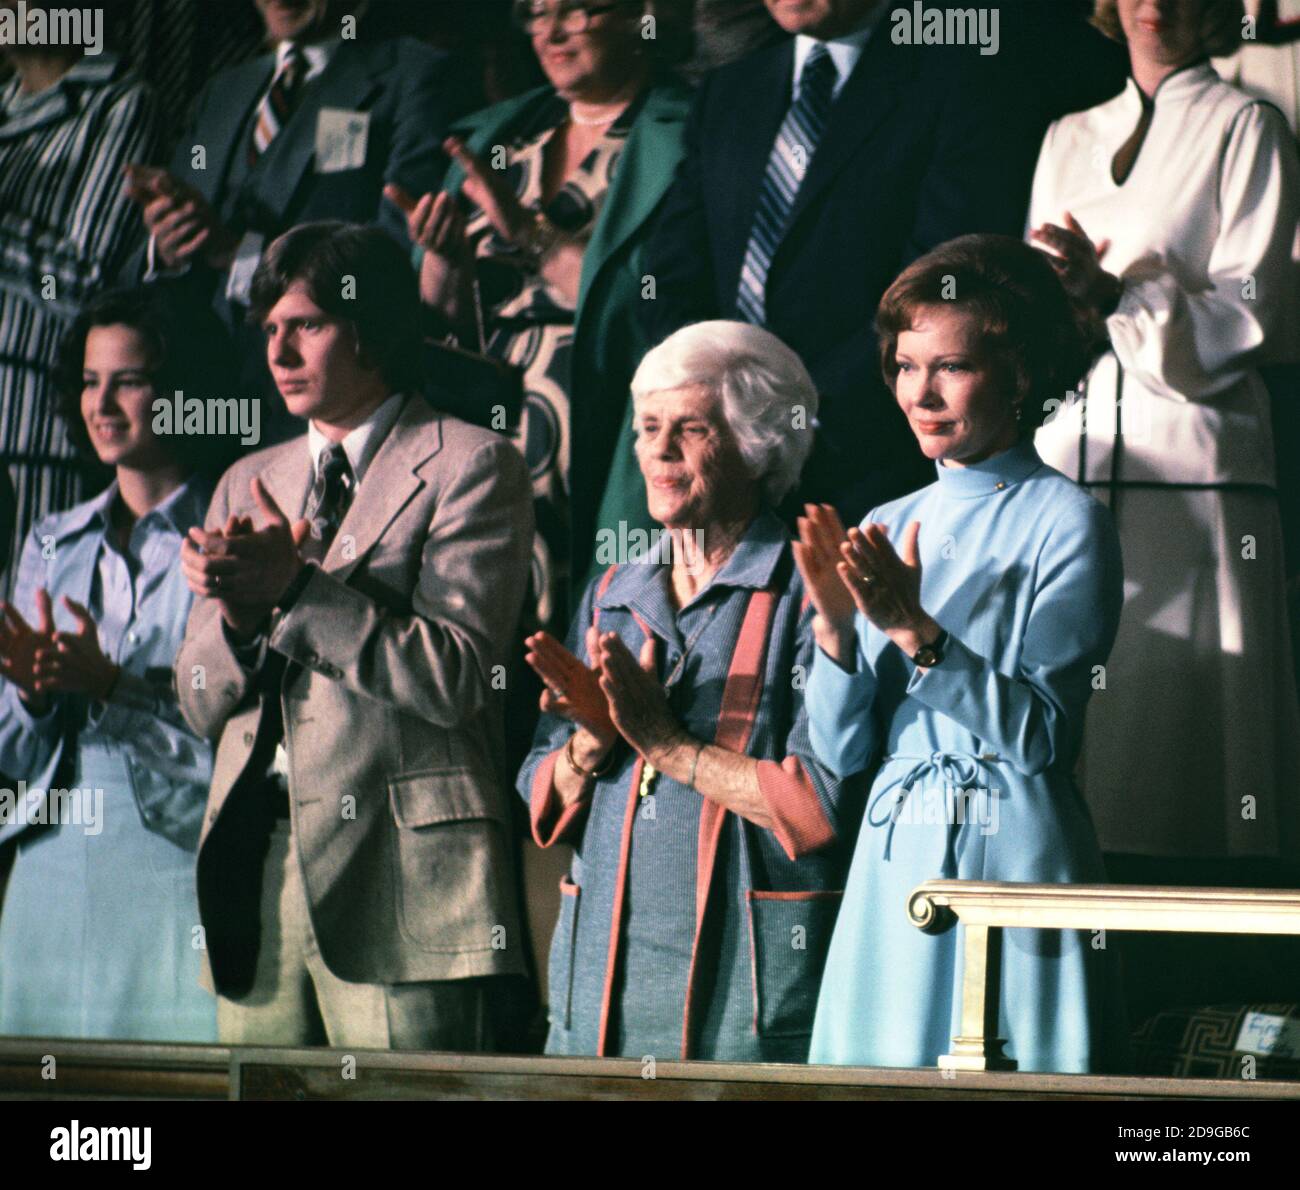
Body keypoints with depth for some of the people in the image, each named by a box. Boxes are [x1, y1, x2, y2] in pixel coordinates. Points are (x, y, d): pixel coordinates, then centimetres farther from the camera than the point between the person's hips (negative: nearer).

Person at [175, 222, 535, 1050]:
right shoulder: (249, 484, 21)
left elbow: (456, 677, -9)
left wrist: (296, 587, -14)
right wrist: (237, 608, -5)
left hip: (399, 869, -6)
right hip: (251, 865, 6)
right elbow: (202, 705, 17)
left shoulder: (470, 466, 2)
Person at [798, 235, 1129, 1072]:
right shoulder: (888, 530, 11)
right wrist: (836, 630, -12)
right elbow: (844, 751, 5)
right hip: (895, 858, 5)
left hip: (1014, 854, -5)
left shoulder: (1066, 522, -4)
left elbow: (1041, 732, -14)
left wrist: (915, 631, -23)